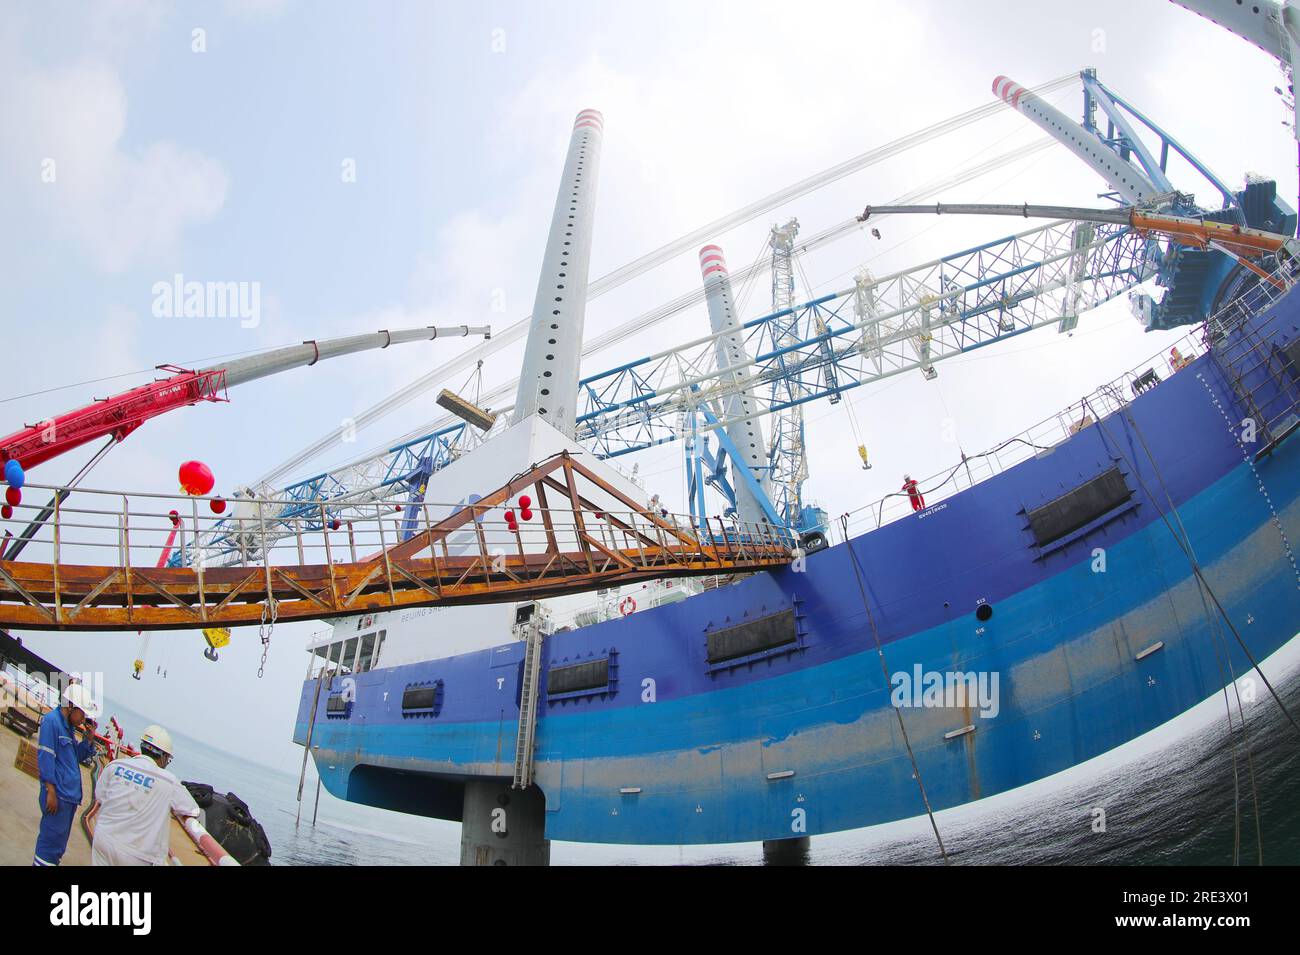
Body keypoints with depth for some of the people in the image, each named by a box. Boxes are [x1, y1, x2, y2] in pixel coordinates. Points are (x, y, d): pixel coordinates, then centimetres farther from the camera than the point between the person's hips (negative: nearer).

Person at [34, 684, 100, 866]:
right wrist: (51, 791, -18)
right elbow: (45, 758, -16)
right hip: (58, 794, -9)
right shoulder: (51, 721, -12)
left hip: (71, 794, 9)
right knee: (52, 839, -7)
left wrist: (89, 739, 2)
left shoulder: (69, 725, 15)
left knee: (60, 840, 14)